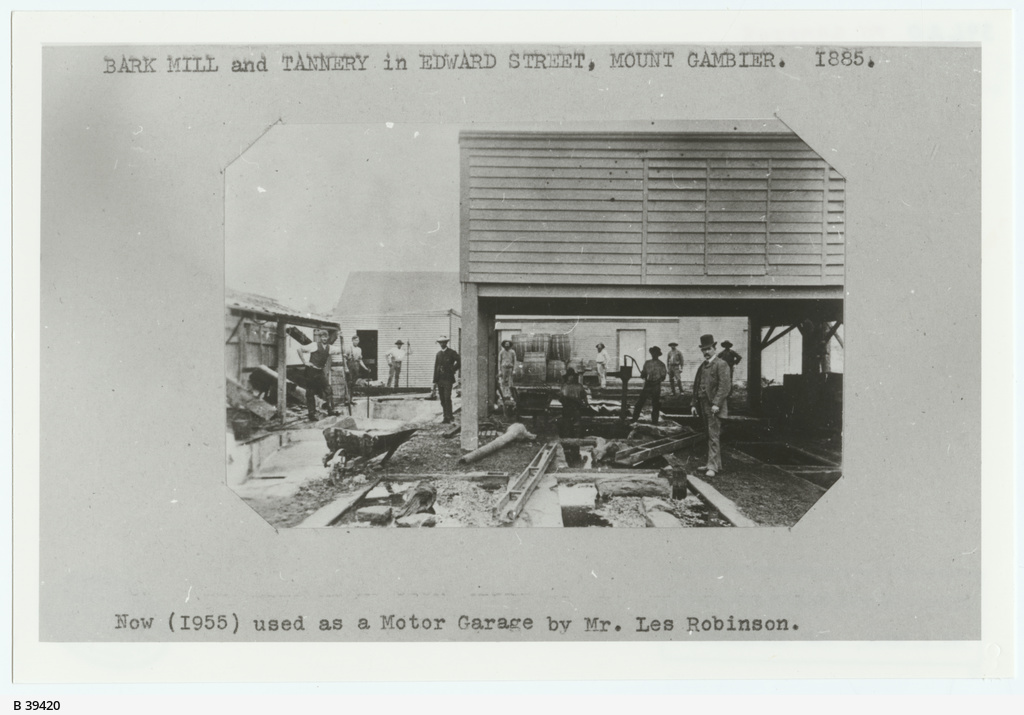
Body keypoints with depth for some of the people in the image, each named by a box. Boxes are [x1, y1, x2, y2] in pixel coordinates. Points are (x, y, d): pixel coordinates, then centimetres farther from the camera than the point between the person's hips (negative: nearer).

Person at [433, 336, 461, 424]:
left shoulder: (452, 353, -2)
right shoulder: (438, 353, 14)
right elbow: (436, 367, 13)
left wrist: (454, 369, -1)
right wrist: (435, 381, 8)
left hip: (448, 379, -6)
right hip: (440, 380, 6)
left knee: (447, 398, -12)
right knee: (442, 400, 6)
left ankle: (448, 418, -11)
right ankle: (450, 416, 15)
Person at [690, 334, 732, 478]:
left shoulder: (721, 365, -7)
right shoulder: (702, 366, 18)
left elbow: (725, 386, -15)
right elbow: (697, 386, 21)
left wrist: (716, 403, -22)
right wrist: (694, 404, 12)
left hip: (714, 407, -8)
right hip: (703, 406, 8)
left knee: (714, 437, -10)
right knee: (709, 436, 11)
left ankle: (713, 466, -11)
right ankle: (715, 463, 18)